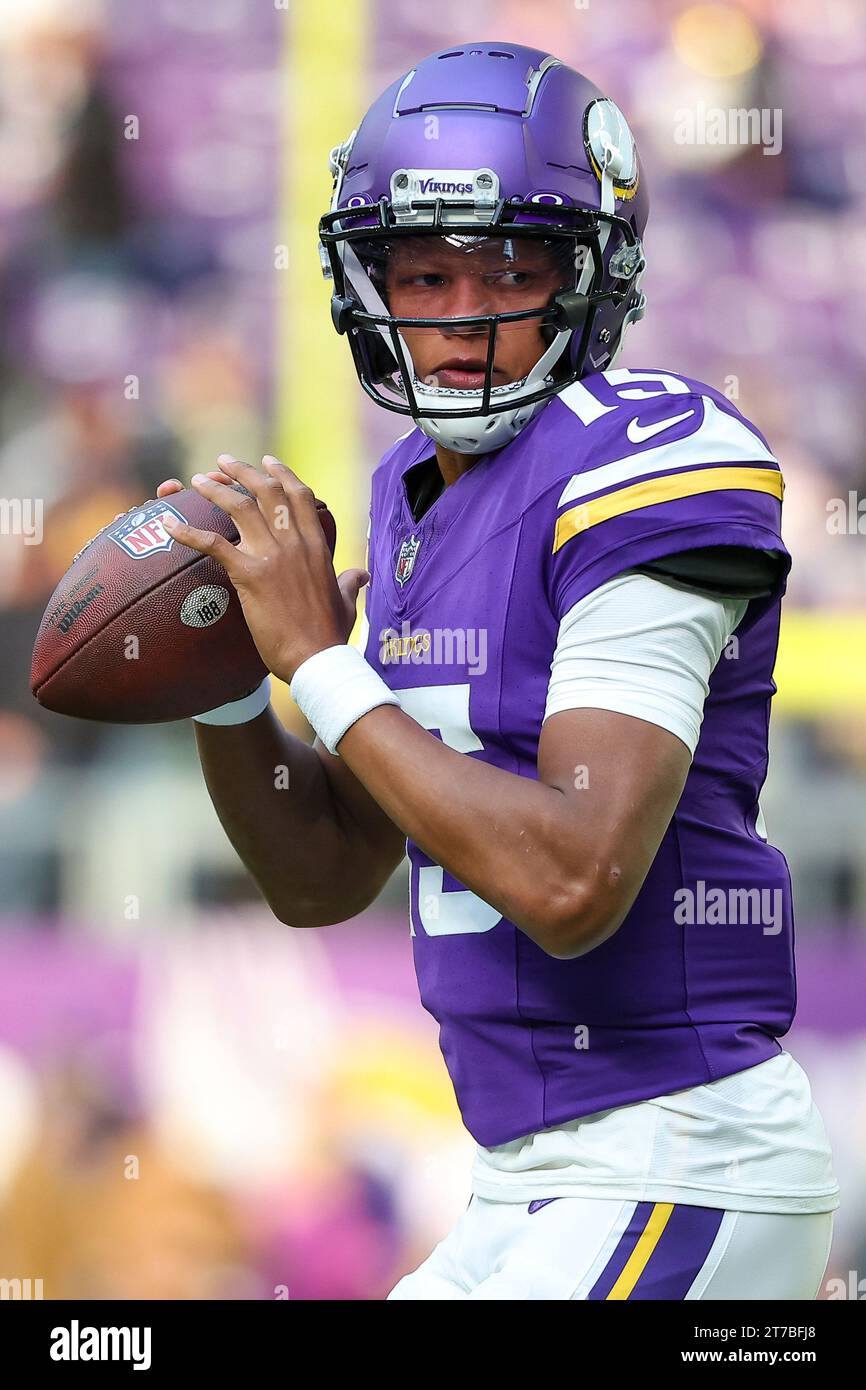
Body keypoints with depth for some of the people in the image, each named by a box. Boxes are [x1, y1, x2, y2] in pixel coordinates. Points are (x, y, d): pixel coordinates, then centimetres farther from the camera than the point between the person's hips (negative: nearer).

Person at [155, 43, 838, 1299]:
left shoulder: (639, 464, -14)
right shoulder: (418, 498, 13)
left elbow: (575, 880, -24)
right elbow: (323, 881, 18)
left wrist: (321, 661, -16)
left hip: (680, 1178, -9)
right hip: (539, 1193, 9)